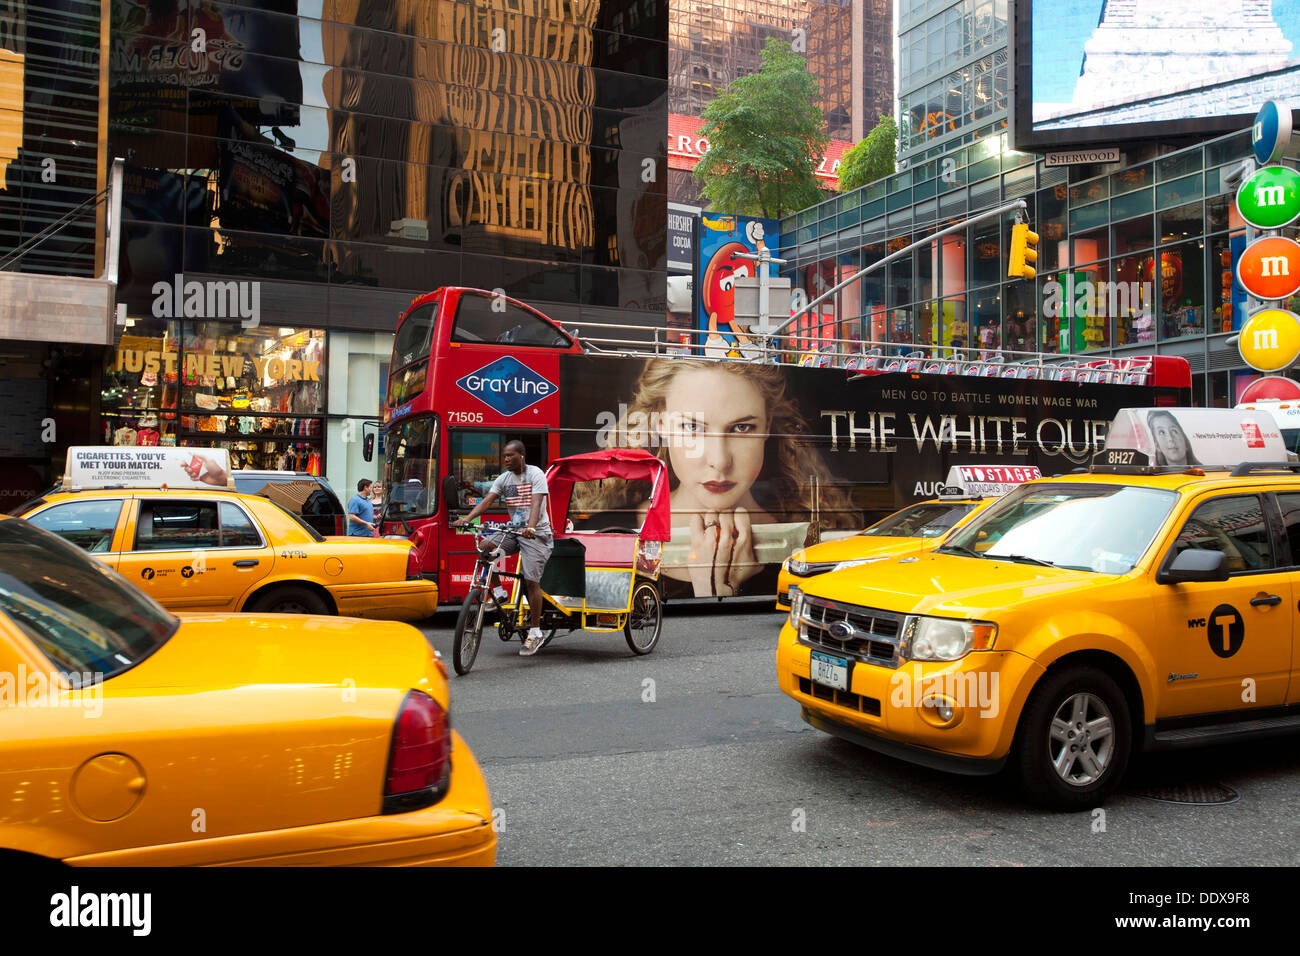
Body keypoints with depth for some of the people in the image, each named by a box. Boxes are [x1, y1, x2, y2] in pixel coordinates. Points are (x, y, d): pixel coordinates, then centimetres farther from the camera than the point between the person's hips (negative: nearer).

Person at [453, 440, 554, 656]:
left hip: (536, 533, -6)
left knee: (531, 580, -11)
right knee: (485, 546, -19)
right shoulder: (504, 478, 7)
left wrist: (530, 527, -41)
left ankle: (535, 633, -2)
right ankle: (498, 593, -3)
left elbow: (536, 503, -24)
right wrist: (467, 518, -20)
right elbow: (487, 500, -3)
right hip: (513, 530, 6)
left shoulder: (535, 474, -10)